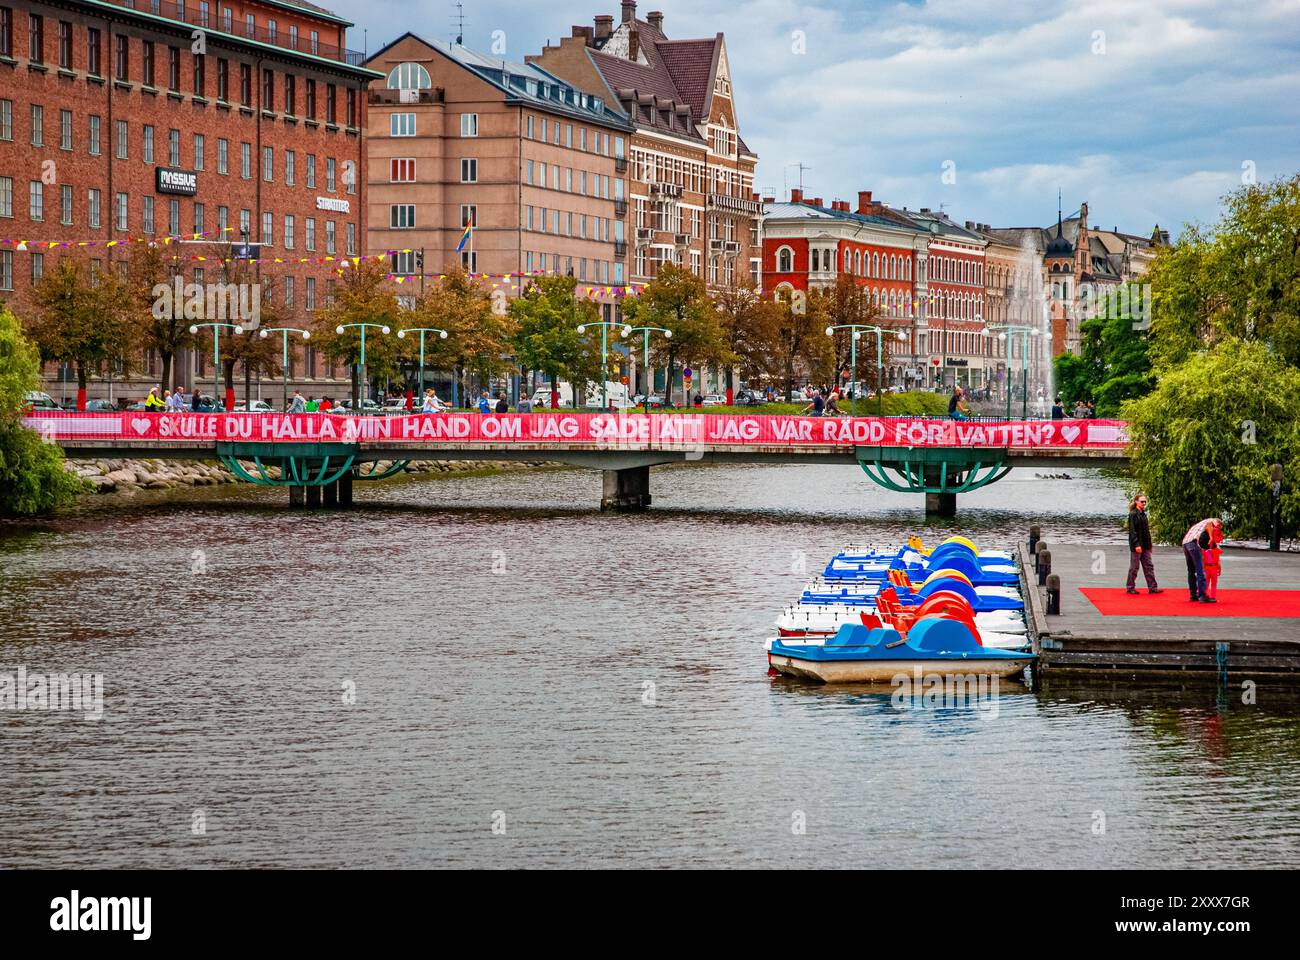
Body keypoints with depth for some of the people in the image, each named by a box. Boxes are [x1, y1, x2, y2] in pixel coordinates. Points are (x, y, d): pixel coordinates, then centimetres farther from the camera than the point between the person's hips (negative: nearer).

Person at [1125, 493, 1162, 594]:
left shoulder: (1143, 514, 15)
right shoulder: (1133, 514, -10)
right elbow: (1132, 531, -16)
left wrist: (1149, 545, 18)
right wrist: (1136, 545, -22)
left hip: (1145, 546, 8)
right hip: (1136, 545, -8)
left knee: (1149, 566, 5)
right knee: (1134, 567, -1)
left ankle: (1152, 587, 6)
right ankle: (1130, 587, 7)